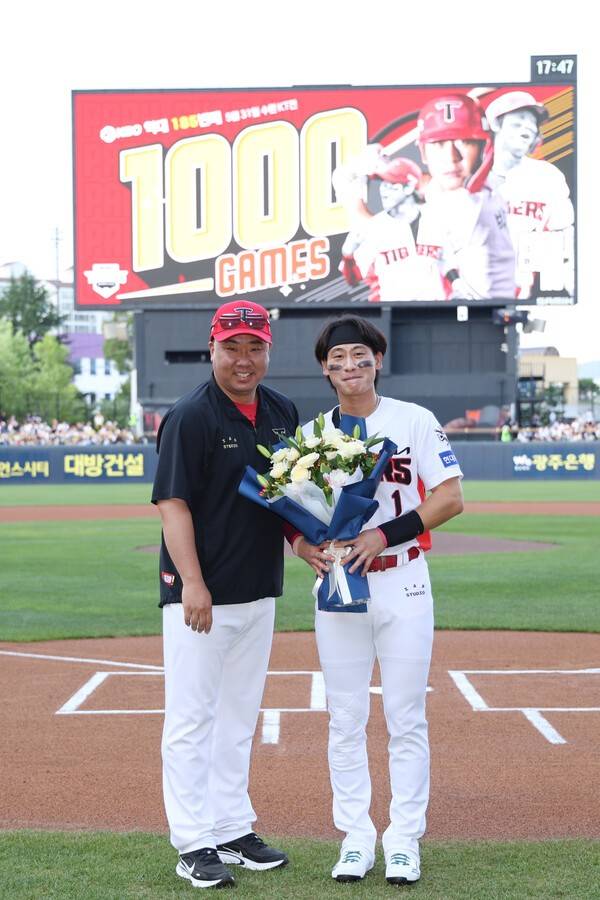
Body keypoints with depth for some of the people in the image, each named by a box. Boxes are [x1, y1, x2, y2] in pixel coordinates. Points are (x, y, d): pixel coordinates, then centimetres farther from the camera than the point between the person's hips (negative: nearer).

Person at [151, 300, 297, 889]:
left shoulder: (281, 413, 9)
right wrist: (193, 584, -23)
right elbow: (173, 503, -16)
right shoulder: (190, 417, -12)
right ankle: (194, 845, 4)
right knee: (191, 718, -2)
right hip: (199, 594, -7)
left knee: (239, 717, 15)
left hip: (259, 592, 7)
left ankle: (234, 831, 25)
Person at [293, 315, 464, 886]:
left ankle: (404, 839, 13)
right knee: (345, 721, 6)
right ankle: (355, 838, 17)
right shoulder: (310, 434, 7)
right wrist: (302, 544, -9)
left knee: (406, 720, 3)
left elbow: (450, 498, -7)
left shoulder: (414, 420, -2)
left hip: (402, 586, -3)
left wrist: (384, 535, -16)